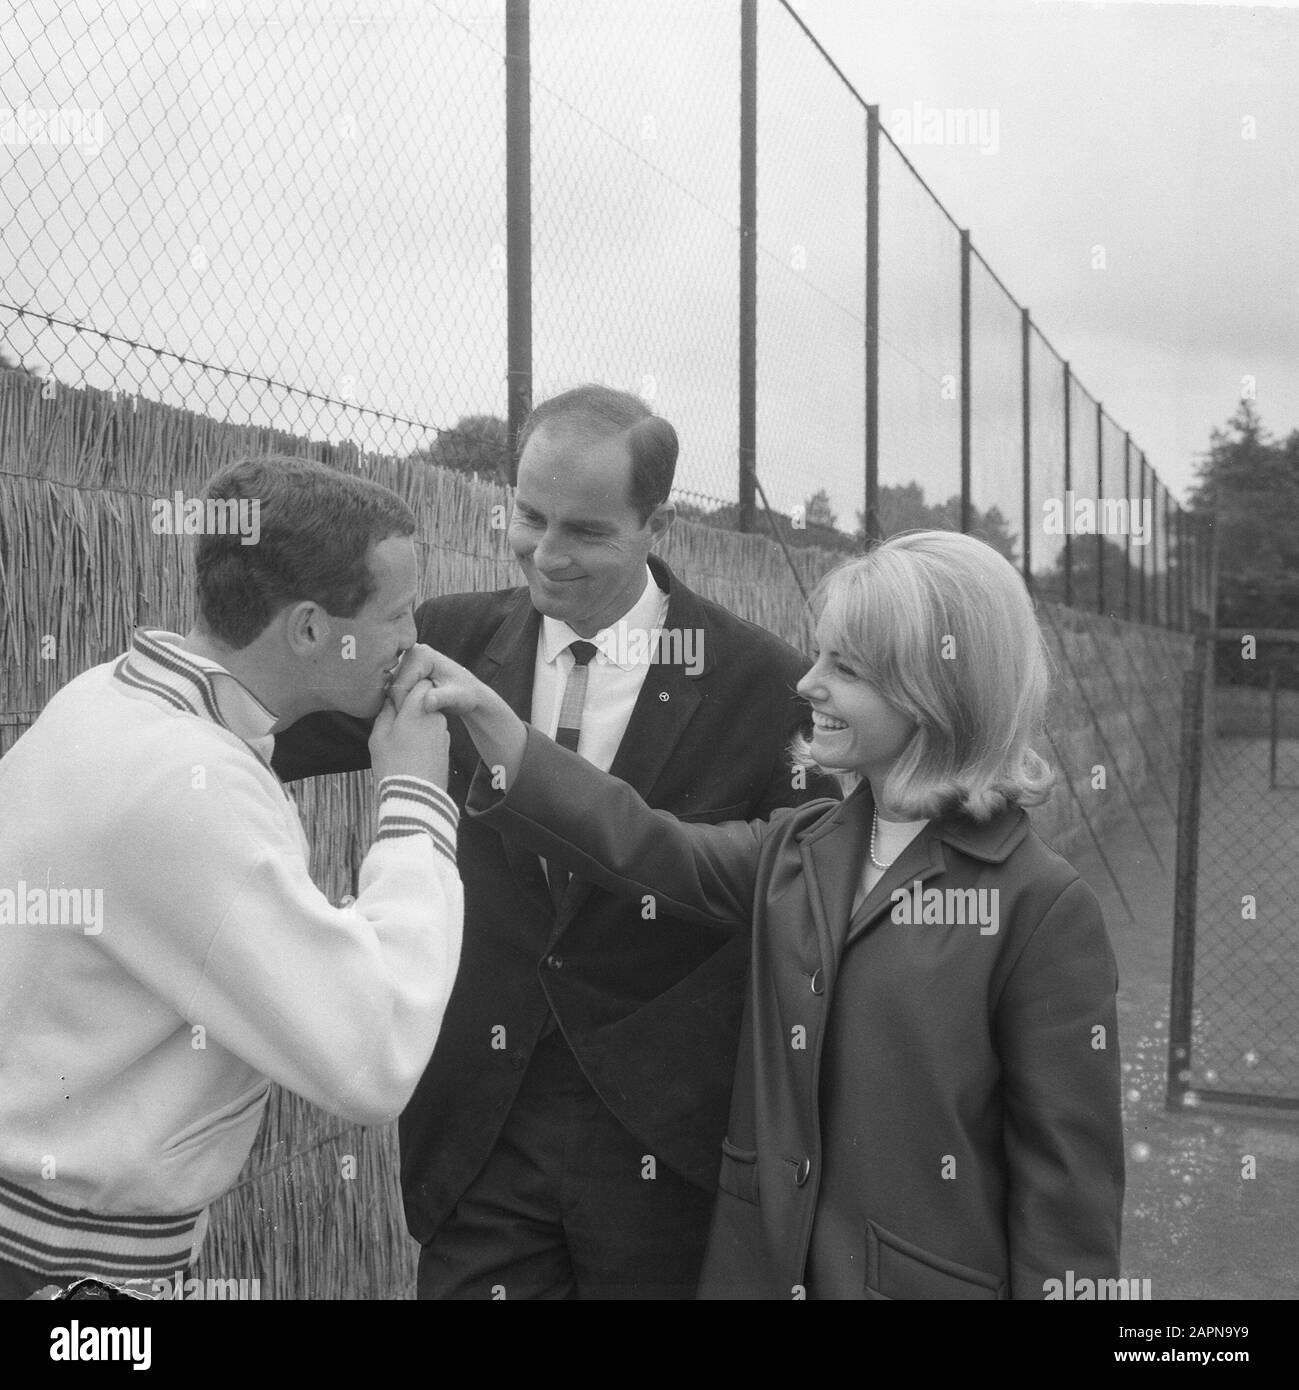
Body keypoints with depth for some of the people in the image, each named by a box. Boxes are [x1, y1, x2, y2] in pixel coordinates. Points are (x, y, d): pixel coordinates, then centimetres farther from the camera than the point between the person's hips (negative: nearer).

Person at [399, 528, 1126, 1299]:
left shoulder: (1043, 907, -14)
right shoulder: (794, 851, 5)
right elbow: (646, 850, -5)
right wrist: (482, 711, -12)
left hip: (930, 1276, -5)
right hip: (769, 1262, 6)